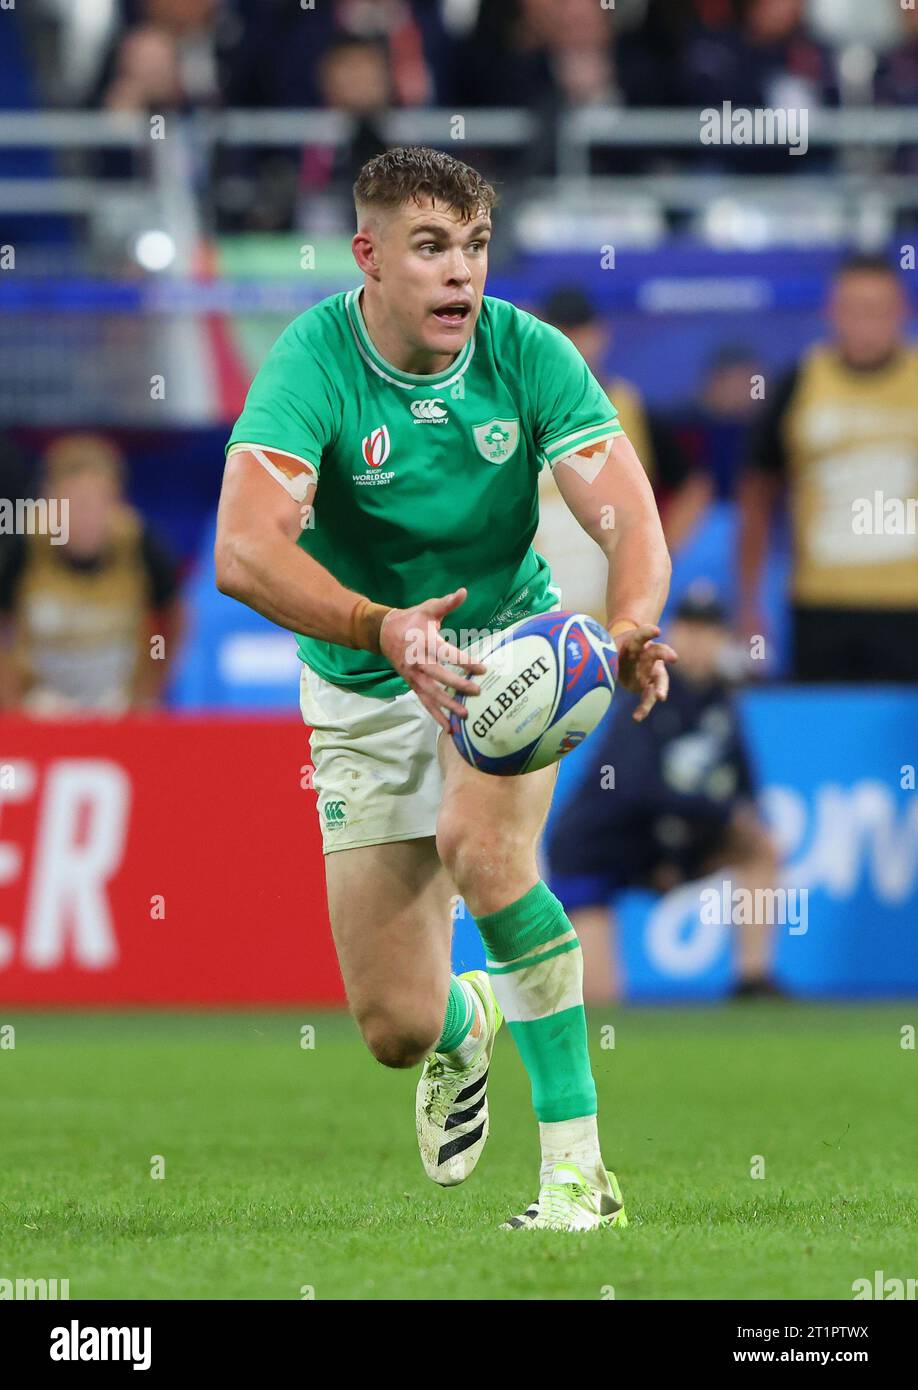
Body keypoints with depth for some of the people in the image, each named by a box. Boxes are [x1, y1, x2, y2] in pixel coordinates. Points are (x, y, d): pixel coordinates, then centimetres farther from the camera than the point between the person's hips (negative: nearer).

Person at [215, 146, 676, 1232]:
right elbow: (245, 552, -36)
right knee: (395, 1027, 0)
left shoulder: (528, 355, -16)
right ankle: (465, 1024, 42)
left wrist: (629, 628, -45)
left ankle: (577, 1163, -27)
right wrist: (383, 628, -52)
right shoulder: (314, 363, -23)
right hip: (363, 691, 0)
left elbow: (631, 522, -22)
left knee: (479, 841, -34)